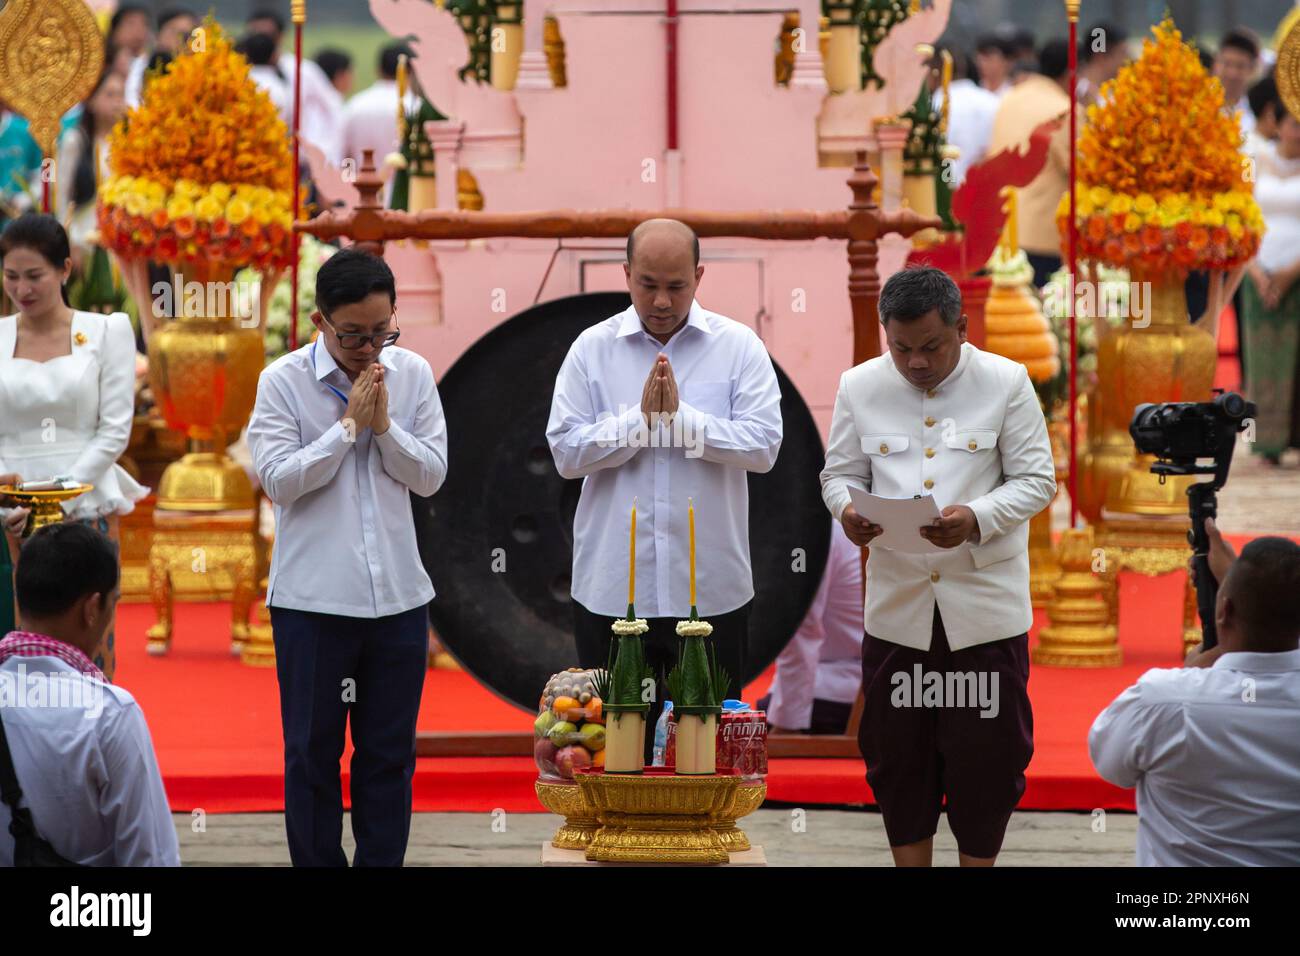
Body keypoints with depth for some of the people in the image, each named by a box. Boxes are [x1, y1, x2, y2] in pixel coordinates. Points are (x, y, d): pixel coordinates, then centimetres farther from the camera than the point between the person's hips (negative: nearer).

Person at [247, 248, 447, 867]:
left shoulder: (413, 375, 3)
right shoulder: (284, 381, -5)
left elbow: (431, 475, 3)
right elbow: (278, 479, -12)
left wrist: (385, 426, -12)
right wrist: (349, 425, -14)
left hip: (397, 594, 3)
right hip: (313, 600, -3)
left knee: (390, 752, 8)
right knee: (313, 752, 4)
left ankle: (382, 864, 16)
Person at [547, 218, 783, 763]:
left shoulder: (738, 347, 3)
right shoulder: (593, 349, 5)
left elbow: (763, 446, -8)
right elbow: (566, 451, -3)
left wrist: (680, 416, -14)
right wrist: (640, 418, -13)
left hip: (711, 590, 0)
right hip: (611, 589, 1)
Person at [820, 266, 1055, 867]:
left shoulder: (1005, 382, -4)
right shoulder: (860, 387, 3)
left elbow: (1036, 480, -3)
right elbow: (839, 473, 11)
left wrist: (977, 519, -20)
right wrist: (847, 509, -13)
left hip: (983, 607, -2)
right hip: (896, 604, 2)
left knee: (985, 751, 2)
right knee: (898, 752, 9)